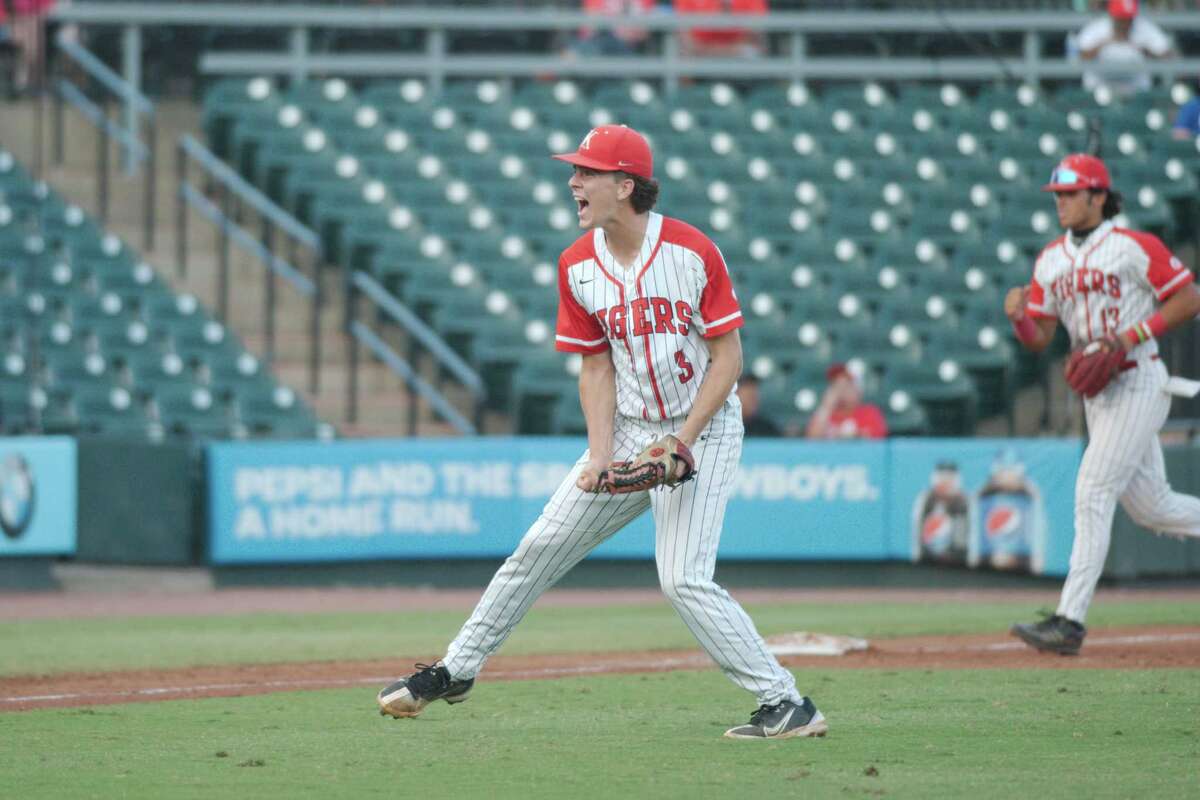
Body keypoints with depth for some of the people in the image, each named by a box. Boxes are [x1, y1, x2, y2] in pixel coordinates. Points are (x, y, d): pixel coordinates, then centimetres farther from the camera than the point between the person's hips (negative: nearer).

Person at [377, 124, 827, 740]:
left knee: (684, 579, -18)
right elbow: (597, 367, 3)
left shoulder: (692, 251, -16)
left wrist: (681, 443, -20)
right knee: (541, 548, 5)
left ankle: (786, 705, -12)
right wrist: (600, 454, -11)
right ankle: (457, 670, 19)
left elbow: (728, 357, -12)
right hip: (629, 430, 6)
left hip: (703, 429, -6)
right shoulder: (578, 265, -1)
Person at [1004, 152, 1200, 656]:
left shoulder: (1134, 247, -9)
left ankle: (1070, 620, -17)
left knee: (1093, 493, -15)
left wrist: (1133, 336, -17)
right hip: (1095, 392, 8)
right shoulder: (1051, 260, 11)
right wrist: (1019, 317, -11)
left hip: (1138, 383, -8)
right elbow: (1039, 339, 11)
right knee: (1151, 507, 11)